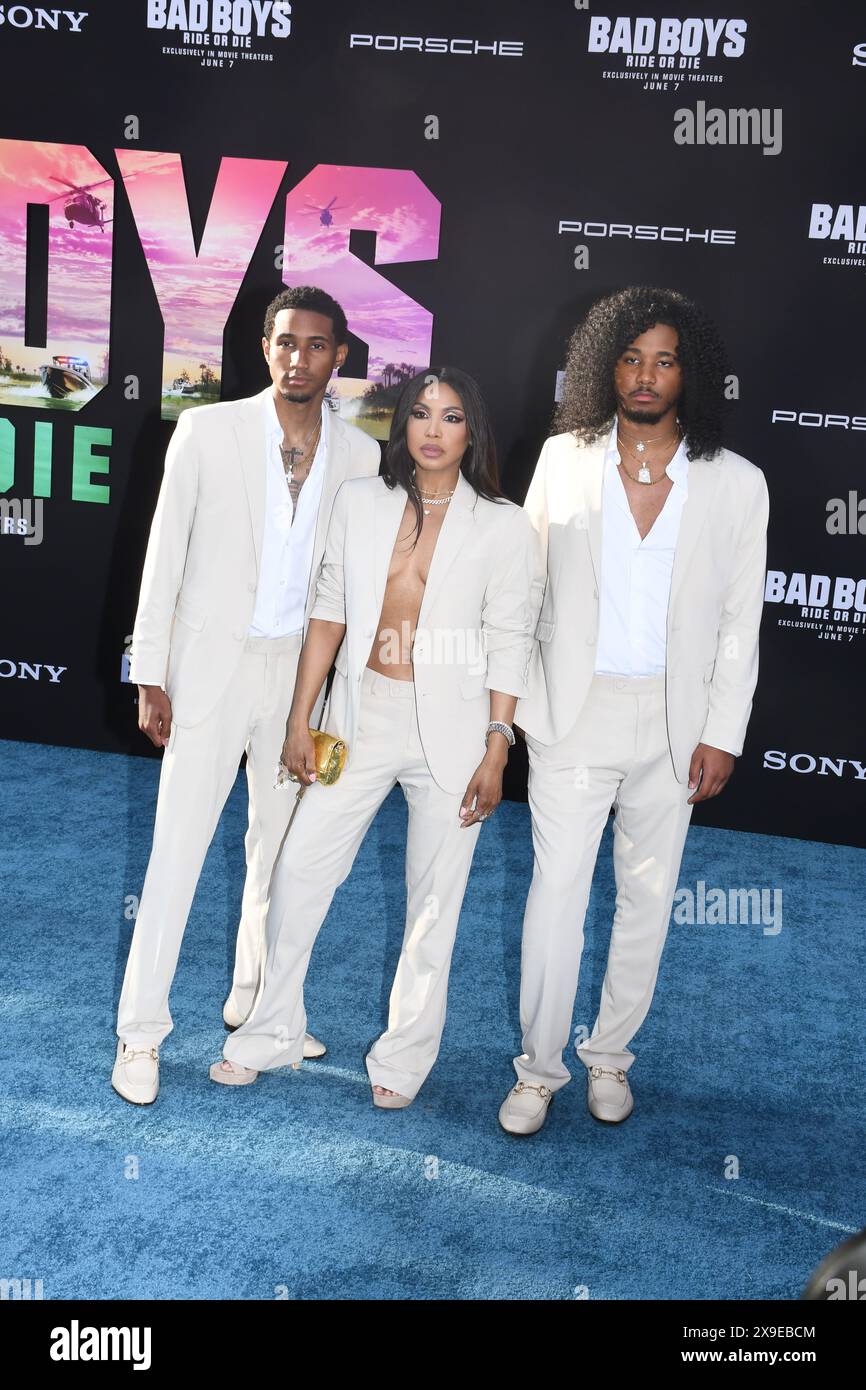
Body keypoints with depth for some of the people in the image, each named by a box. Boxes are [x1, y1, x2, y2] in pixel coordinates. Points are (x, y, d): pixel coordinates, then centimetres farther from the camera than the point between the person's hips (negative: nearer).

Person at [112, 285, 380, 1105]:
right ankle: (141, 1031, 12)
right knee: (178, 846, -2)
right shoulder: (208, 430, -5)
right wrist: (151, 676, -7)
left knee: (281, 845, 14)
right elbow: (164, 555, -4)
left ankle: (255, 999, 33)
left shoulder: (358, 454, 2)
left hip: (302, 669, 3)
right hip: (212, 663, -3)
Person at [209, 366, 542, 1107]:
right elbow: (329, 614, 5)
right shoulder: (360, 501, 3)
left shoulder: (503, 525, -4)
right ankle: (273, 1033, 25)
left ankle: (405, 1056, 25)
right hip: (362, 714, 3)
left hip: (449, 726, -2)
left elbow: (509, 645, -4)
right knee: (299, 871, 6)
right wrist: (300, 719, 3)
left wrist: (496, 750, -8)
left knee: (434, 900, 8)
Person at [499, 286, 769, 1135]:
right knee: (557, 888, -1)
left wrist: (722, 735, -3)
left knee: (648, 895, 11)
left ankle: (610, 1053, 30)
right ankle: (539, 1067, 16)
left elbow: (740, 623, 2)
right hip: (574, 711, -1)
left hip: (672, 721, 1)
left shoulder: (736, 484, -1)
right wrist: (518, 699, 1)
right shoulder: (563, 459, 0)